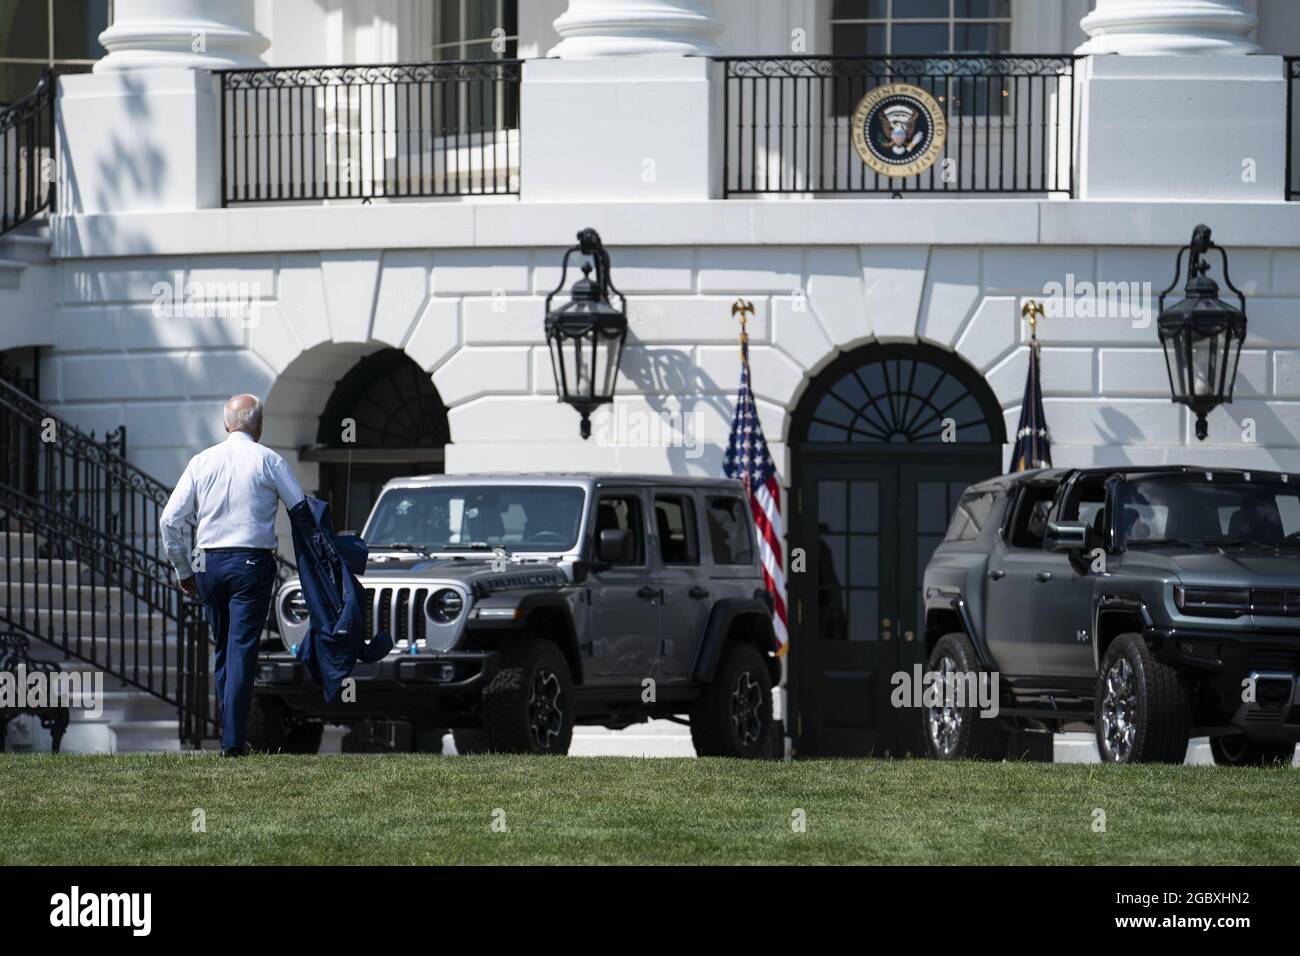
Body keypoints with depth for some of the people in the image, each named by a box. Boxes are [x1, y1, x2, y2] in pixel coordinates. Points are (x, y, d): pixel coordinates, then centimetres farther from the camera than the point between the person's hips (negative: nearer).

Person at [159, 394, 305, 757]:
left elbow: (170, 519, 4)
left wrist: (183, 571, 13)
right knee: (242, 652, -6)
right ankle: (233, 740, -13)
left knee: (224, 652, 15)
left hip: (210, 564, 4)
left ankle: (232, 735, 17)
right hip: (252, 563, -4)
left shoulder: (202, 461, 6)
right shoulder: (268, 461, -3)